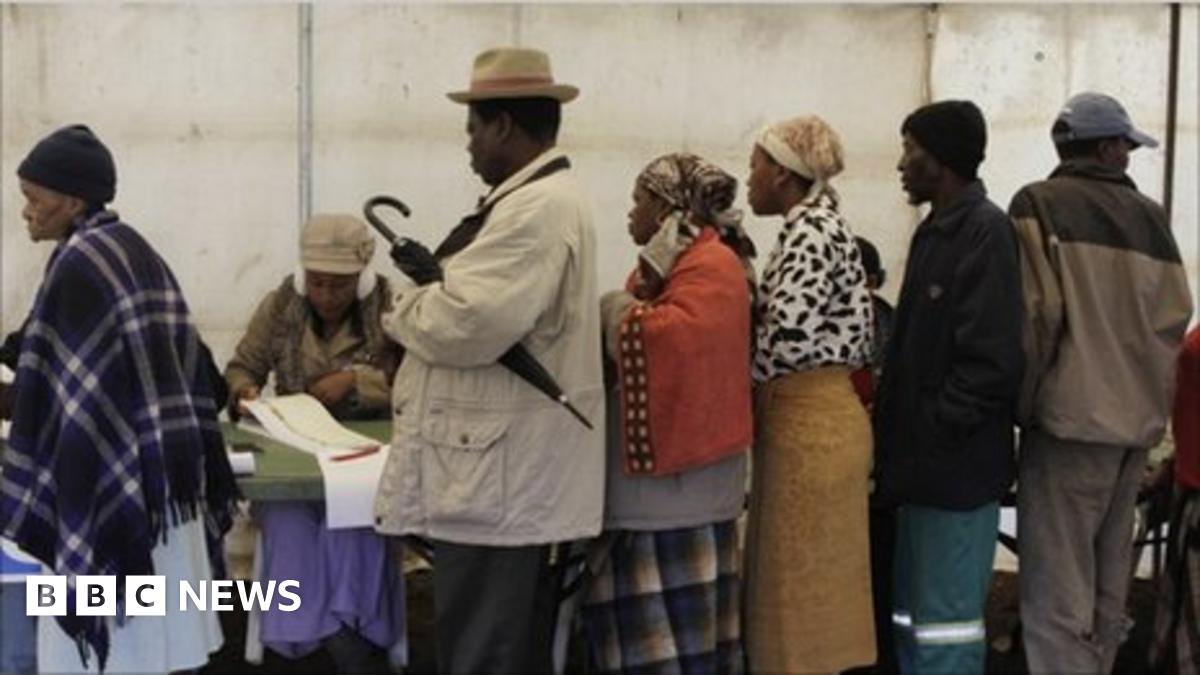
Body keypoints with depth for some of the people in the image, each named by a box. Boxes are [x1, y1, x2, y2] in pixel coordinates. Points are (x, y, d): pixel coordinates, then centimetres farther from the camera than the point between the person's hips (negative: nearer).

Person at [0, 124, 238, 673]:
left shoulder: (78, 264, -16)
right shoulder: (138, 252, 11)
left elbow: (56, 389, -18)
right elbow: (176, 365, 14)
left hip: (103, 483, -9)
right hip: (162, 469, 9)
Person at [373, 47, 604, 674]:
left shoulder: (536, 208, -18)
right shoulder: (544, 199, 17)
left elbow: (466, 326, -26)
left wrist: (406, 307, -7)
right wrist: (440, 277, 8)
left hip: (501, 488, -11)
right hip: (513, 483, 11)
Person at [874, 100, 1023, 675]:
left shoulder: (986, 231, -14)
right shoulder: (935, 230, 15)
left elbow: (991, 362, -21)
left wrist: (930, 436, -16)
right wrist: (895, 432, 11)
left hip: (956, 467, -10)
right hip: (924, 463, 10)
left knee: (944, 626, -4)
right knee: (912, 618, 17)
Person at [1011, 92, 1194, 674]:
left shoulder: (1039, 204, -5)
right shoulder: (1150, 216, 10)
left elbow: (1034, 314, -12)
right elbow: (1175, 317, 9)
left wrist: (1022, 404, -2)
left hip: (1072, 416, -6)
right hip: (1138, 419, 6)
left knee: (1058, 593, -6)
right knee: (1105, 588, 15)